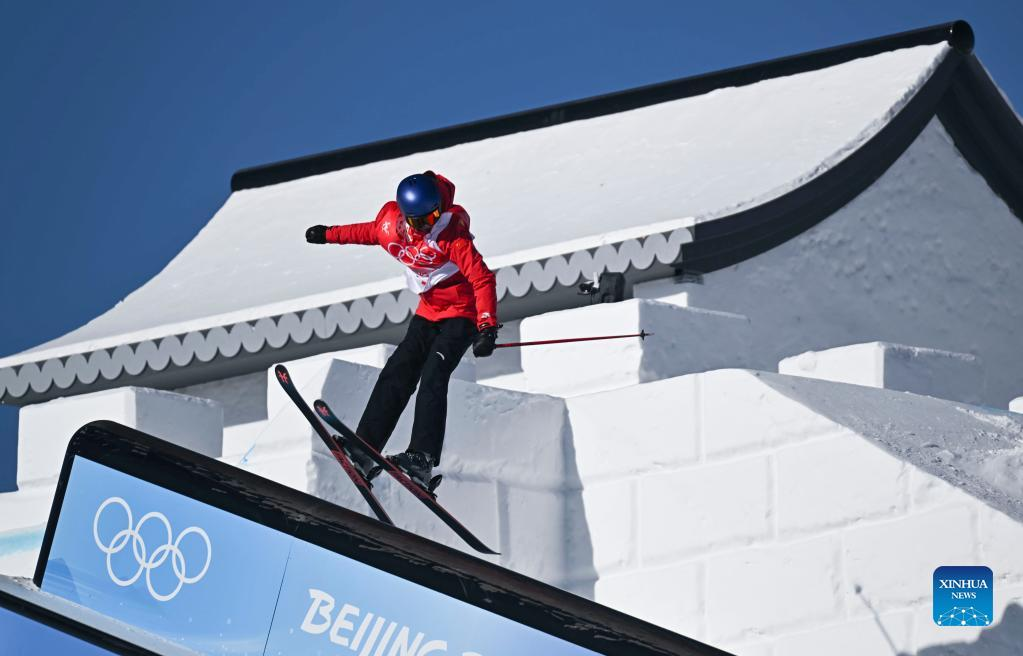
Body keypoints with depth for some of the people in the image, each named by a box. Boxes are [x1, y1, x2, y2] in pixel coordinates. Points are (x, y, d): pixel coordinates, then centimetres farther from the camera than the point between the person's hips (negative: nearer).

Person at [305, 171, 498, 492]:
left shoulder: (452, 235, -25)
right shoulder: (391, 222, -8)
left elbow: (482, 279, -29)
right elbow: (368, 232, 17)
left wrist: (487, 327, -41)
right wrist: (330, 234, 31)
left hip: (462, 313, -6)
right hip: (428, 312, 6)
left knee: (432, 377, -23)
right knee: (397, 375, -5)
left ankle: (422, 459, -34)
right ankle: (363, 451, -8)